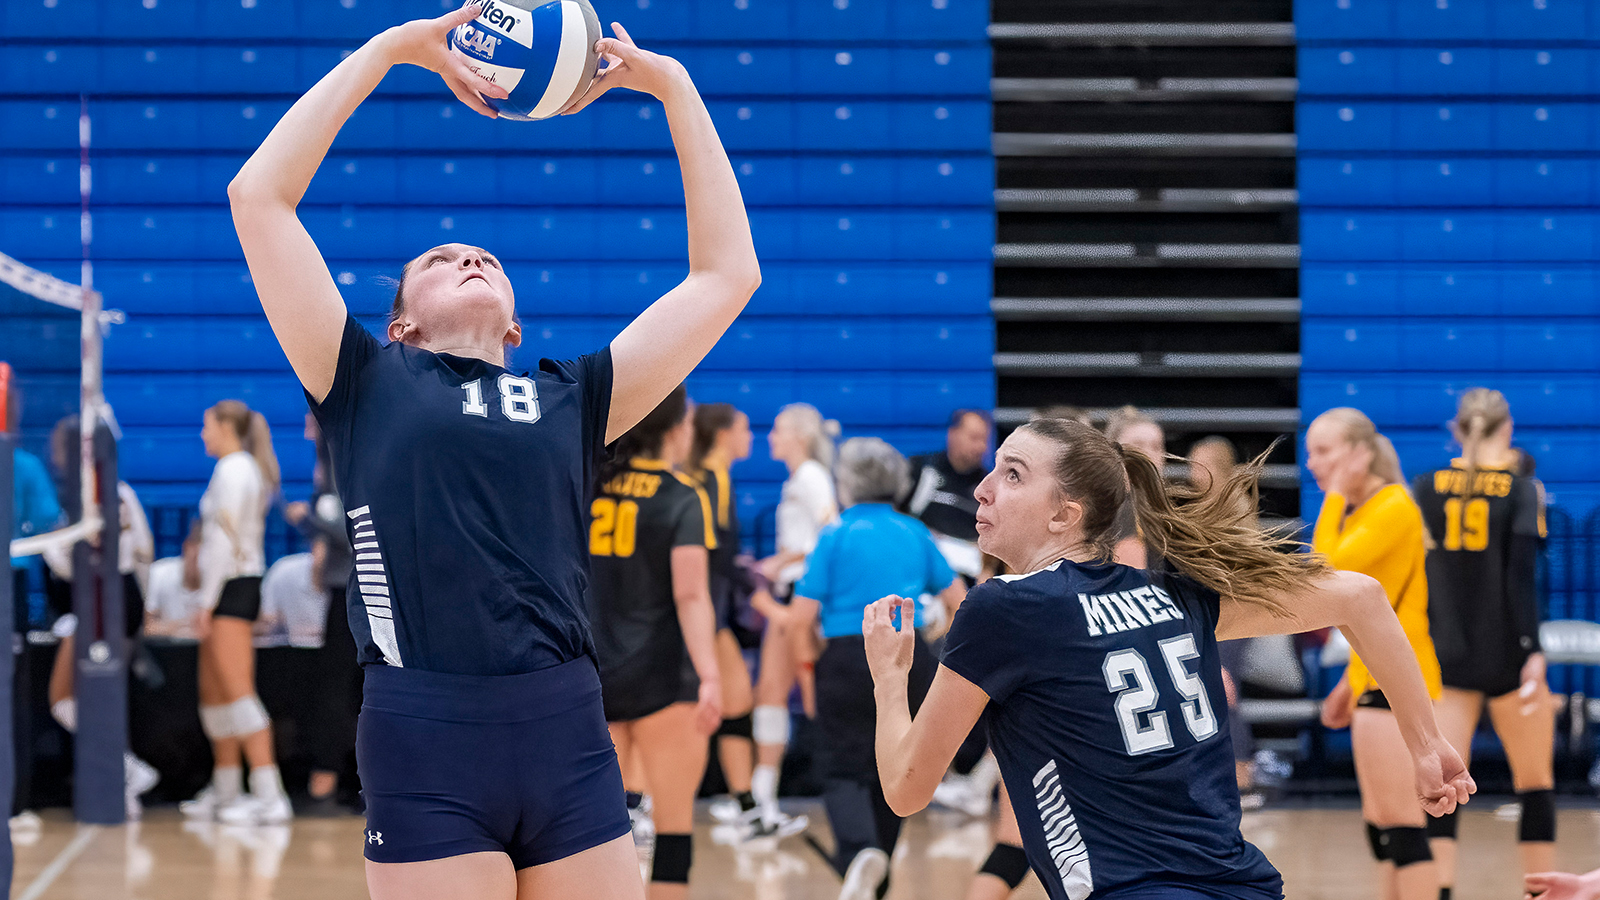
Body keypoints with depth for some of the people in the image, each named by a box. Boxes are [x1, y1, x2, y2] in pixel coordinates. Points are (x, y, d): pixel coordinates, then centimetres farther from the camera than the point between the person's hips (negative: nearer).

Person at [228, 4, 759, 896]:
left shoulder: (571, 400, 19)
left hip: (568, 742, 3)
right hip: (426, 746, -3)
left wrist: (672, 85, 20)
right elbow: (259, 196, 7)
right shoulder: (369, 386, 12)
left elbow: (727, 274, 20)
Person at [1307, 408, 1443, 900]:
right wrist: (1350, 682, 21)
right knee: (1379, 826, 12)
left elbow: (1328, 566, -25)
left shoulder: (1393, 506, -13)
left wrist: (1335, 495, -15)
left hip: (1396, 683, -10)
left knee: (1400, 823, -11)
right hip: (1377, 678, 10)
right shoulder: (1359, 510, 16)